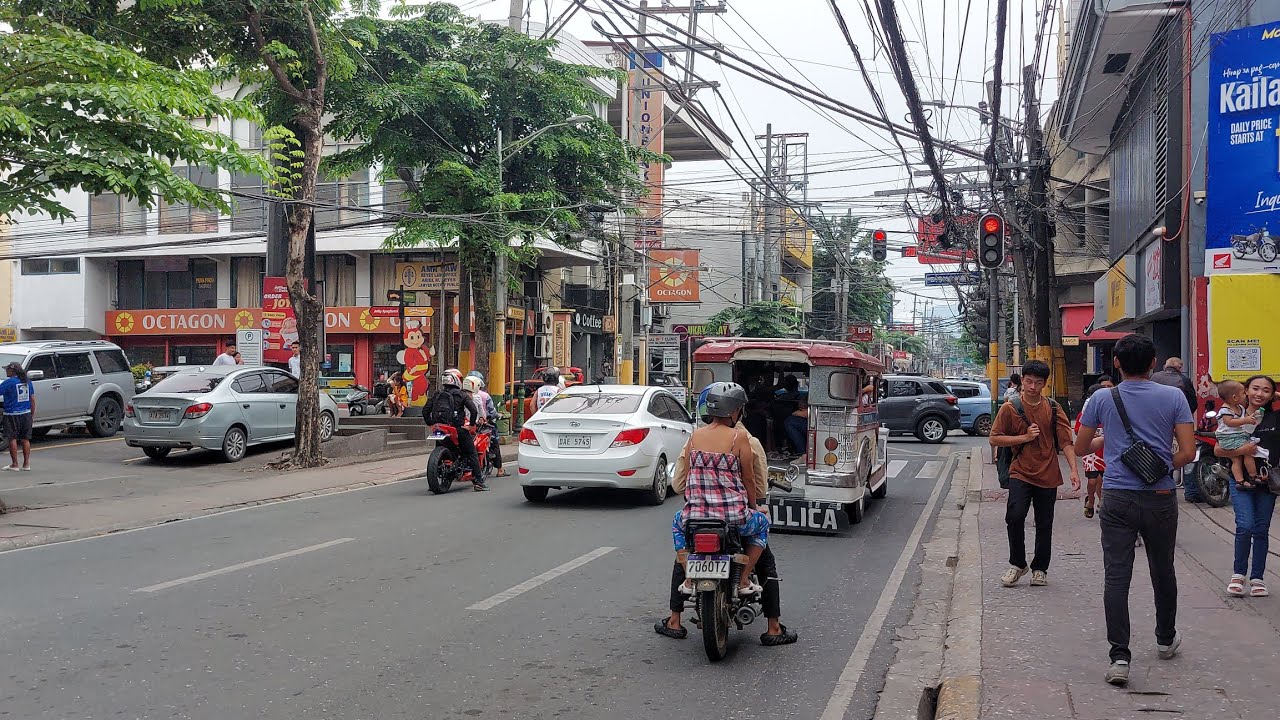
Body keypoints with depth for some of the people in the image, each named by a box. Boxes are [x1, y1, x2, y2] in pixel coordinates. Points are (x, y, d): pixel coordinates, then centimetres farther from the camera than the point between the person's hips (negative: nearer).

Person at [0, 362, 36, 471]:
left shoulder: (9, 382, -11)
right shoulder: (27, 382, 7)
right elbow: (32, 399, 10)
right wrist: (33, 413, 15)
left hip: (12, 415, -6)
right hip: (26, 414, 6)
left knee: (12, 439, 2)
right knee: (25, 439, 9)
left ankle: (14, 464, 3)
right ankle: (26, 464, 11)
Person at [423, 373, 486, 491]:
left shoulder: (436, 394, 11)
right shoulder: (461, 395, 1)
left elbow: (425, 410, 7)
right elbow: (474, 410, -9)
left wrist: (430, 423, 16)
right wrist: (472, 423, 2)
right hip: (458, 428, -4)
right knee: (471, 454, 3)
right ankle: (478, 481, -2)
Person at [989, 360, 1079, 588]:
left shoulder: (1053, 409, 4)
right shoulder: (1010, 408, -1)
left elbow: (1065, 441, 1)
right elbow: (995, 439, -1)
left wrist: (1073, 470, -10)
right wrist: (1024, 437, -11)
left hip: (1048, 476, 2)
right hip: (1020, 474, -2)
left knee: (1044, 525, 9)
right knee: (1015, 516, -20)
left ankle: (1040, 569, 26)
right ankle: (1017, 564, 0)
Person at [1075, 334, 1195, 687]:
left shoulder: (1102, 399, -1)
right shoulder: (1173, 397, -2)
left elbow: (1080, 447, 8)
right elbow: (1188, 452, -7)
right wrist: (1163, 468, 11)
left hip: (1117, 498, -1)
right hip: (1160, 498, 1)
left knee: (1116, 576, -1)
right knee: (1163, 570, 19)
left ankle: (1119, 657, -9)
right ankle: (1166, 639, 39)